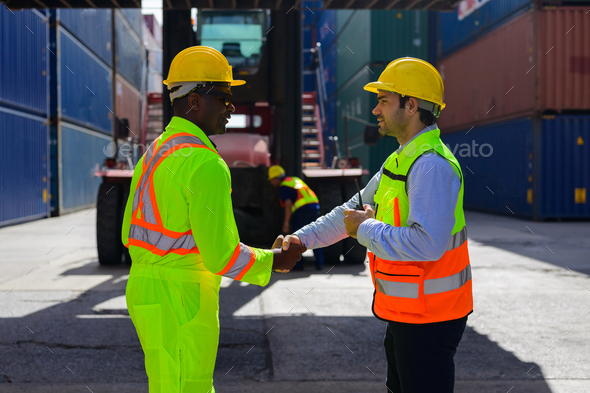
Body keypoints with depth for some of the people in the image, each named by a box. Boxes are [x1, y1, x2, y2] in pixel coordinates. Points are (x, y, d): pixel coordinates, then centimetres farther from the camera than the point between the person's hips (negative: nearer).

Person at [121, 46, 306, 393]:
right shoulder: (205, 164, -18)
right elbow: (222, 255, -20)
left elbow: (131, 234, 17)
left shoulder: (155, 153, 13)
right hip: (180, 302, -10)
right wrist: (273, 261, -4)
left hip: (145, 289, 10)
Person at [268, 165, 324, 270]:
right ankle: (319, 263, 9)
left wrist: (286, 223, -12)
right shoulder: (295, 180, 23)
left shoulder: (283, 187, -2)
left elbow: (288, 204, -12)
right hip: (315, 206, 7)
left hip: (302, 210, -7)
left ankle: (298, 264, 4)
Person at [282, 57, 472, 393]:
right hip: (404, 312, 11)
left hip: (429, 319, -11)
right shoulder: (400, 160, 14)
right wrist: (303, 238, 8)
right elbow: (357, 209, 19)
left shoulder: (432, 165, -22)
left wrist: (367, 230, -19)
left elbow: (428, 243, -32)